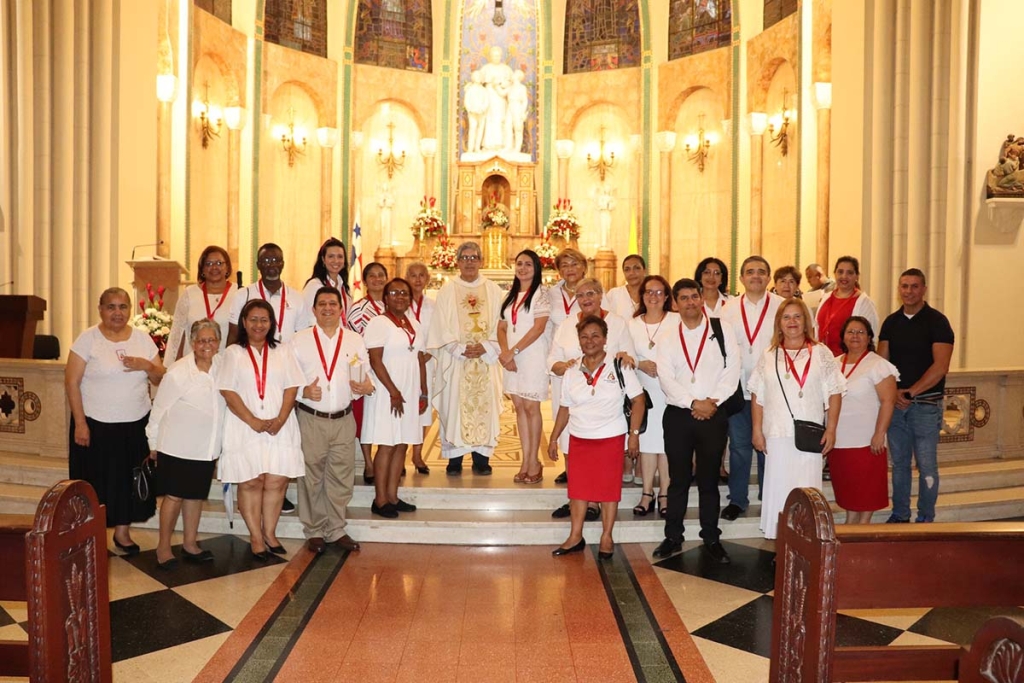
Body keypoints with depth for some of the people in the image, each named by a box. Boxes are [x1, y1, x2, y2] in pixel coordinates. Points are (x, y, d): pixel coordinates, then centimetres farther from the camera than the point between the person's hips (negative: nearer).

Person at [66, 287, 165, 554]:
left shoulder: (142, 338, 4)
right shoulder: (88, 338, -6)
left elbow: (161, 378, 7)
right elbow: (71, 382, -8)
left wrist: (147, 366, -15)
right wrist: (80, 423, -12)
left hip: (136, 424, 3)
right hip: (96, 425, -3)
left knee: (129, 479, 10)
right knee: (96, 480, 5)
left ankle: (122, 531, 25)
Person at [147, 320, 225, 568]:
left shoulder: (222, 368, -1)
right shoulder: (177, 373, -15)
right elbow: (159, 409, -7)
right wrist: (154, 443, 0)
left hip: (206, 447, 5)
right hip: (177, 447, -5)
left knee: (196, 495, 14)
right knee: (174, 496, 4)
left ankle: (190, 545, 26)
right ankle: (163, 547, 18)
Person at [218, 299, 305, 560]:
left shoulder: (283, 352, 12)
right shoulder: (233, 353, 6)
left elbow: (291, 388, 5)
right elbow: (228, 392, -3)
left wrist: (280, 419, -10)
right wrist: (253, 421, -12)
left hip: (279, 427, 2)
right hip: (245, 428, -1)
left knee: (277, 480, -2)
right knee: (250, 482, 0)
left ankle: (269, 533, 12)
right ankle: (256, 537, 10)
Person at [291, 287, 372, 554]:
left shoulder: (355, 340, 7)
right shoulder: (299, 341, 1)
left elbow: (366, 376, 9)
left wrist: (367, 386, -13)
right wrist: (303, 391, -18)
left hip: (344, 419, 2)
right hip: (310, 419, -2)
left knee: (342, 477, 8)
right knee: (311, 477, 5)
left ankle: (337, 530, 22)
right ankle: (314, 531, 20)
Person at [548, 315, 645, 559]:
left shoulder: (618, 366, -6)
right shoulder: (572, 372, 5)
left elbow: (638, 399, -4)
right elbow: (565, 409, 11)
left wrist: (634, 433, -10)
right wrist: (553, 438, 9)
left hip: (610, 438, -3)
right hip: (578, 439, 3)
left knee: (608, 488, 5)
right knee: (577, 487, 8)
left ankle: (606, 538, 17)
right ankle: (575, 537, 18)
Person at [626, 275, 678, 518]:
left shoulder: (677, 321, -2)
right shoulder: (632, 324, 10)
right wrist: (641, 364, -10)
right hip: (643, 390, 3)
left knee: (667, 440, 1)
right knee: (646, 439, 6)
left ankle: (665, 494, 10)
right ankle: (647, 494, 14)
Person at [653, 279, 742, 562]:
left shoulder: (722, 331, 5)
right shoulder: (668, 336, 6)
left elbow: (732, 371, -2)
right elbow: (666, 378, -4)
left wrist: (712, 401, -13)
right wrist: (693, 403, -13)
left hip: (713, 415, 0)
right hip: (678, 415, 1)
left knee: (709, 480, 7)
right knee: (678, 479, 7)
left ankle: (711, 539, 18)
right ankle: (673, 537, 17)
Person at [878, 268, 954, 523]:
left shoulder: (937, 321, -5)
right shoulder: (891, 322, 9)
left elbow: (940, 366, -13)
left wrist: (910, 392, -17)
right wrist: (893, 393, -10)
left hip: (926, 404, -4)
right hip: (895, 403, 4)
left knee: (926, 465, 1)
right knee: (899, 462, 10)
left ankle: (926, 519, 13)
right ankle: (899, 515, 21)